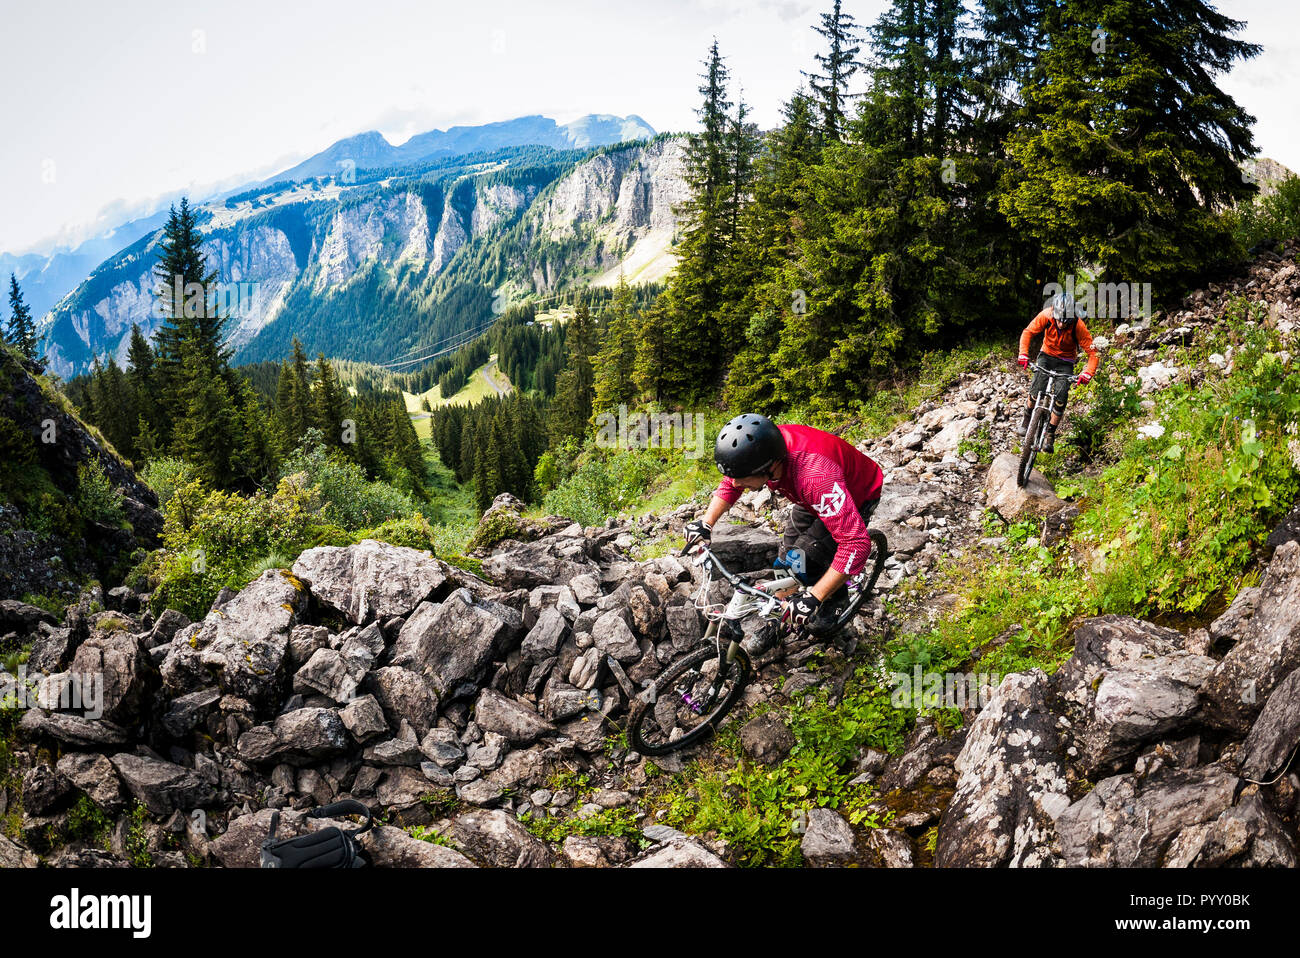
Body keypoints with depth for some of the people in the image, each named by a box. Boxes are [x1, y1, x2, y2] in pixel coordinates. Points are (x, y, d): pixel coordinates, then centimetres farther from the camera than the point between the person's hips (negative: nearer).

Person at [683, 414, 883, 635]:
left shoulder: (817, 476, -47)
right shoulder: (756, 452, -27)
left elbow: (856, 543, -46)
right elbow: (730, 483, -1)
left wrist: (814, 598, -47)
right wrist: (706, 524, -8)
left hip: (858, 497, -7)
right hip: (816, 498, 7)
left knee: (804, 558, -16)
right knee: (789, 553, 6)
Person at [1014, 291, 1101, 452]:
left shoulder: (1078, 325, -28)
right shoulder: (1046, 315, -25)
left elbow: (1093, 352, -23)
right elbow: (1028, 332, -10)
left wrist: (1087, 373, -38)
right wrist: (1023, 354, -23)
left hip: (1066, 362, -1)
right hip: (1047, 354, 1)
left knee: (1060, 398, -16)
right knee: (1036, 390, -16)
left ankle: (1050, 436, -4)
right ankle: (1026, 421, 12)